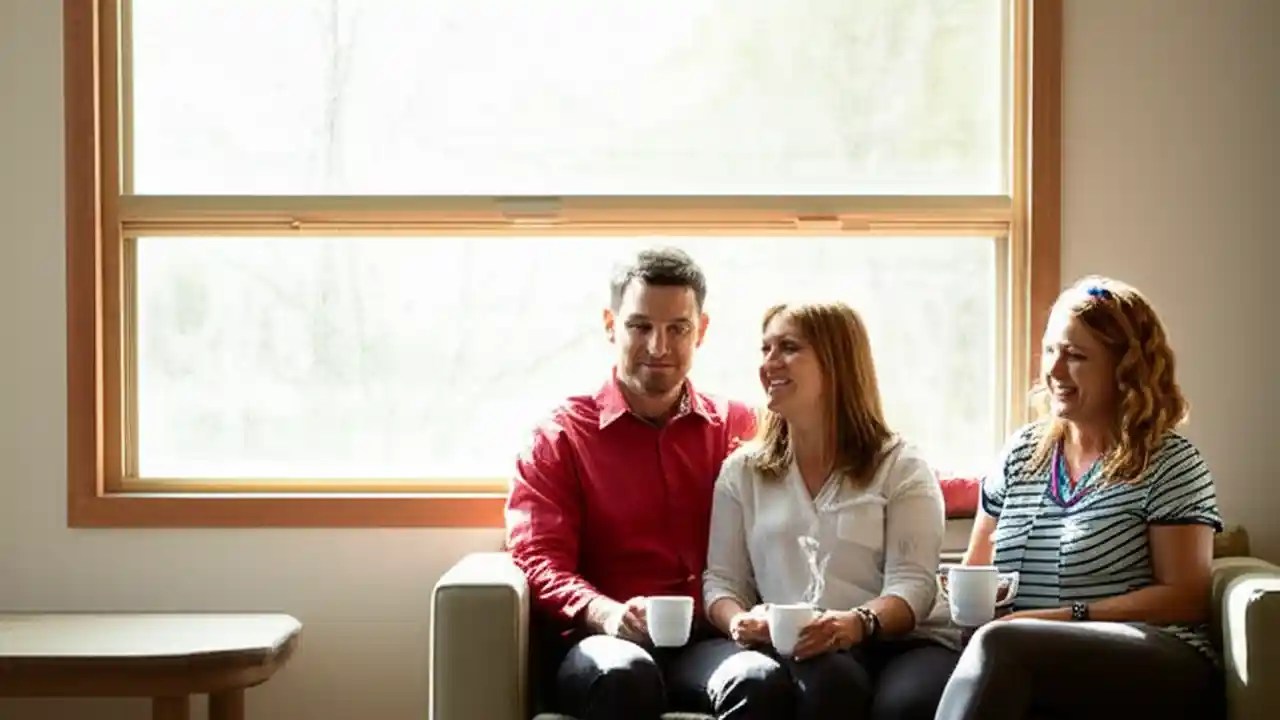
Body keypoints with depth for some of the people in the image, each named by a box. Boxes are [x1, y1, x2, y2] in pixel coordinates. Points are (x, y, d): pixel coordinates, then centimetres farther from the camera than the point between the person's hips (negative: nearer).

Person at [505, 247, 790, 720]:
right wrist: (605, 613, -19)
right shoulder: (561, 437, 12)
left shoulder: (737, 428, 19)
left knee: (763, 681, -34)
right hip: (603, 642, -1)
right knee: (624, 674, -38)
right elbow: (539, 557, 1)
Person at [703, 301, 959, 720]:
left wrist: (858, 623, -22)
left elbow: (912, 582, 0)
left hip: (886, 643, -1)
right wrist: (739, 621, -10)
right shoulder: (742, 470, 21)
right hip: (785, 649, 1)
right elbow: (721, 578, 15)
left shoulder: (901, 468, 12)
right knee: (832, 684, -37)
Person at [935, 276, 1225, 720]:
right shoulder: (1021, 454, 19)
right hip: (1037, 666, 4)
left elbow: (1186, 598, -4)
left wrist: (1069, 617, -13)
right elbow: (976, 569, 25)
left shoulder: (1171, 463, 4)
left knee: (997, 644, -35)